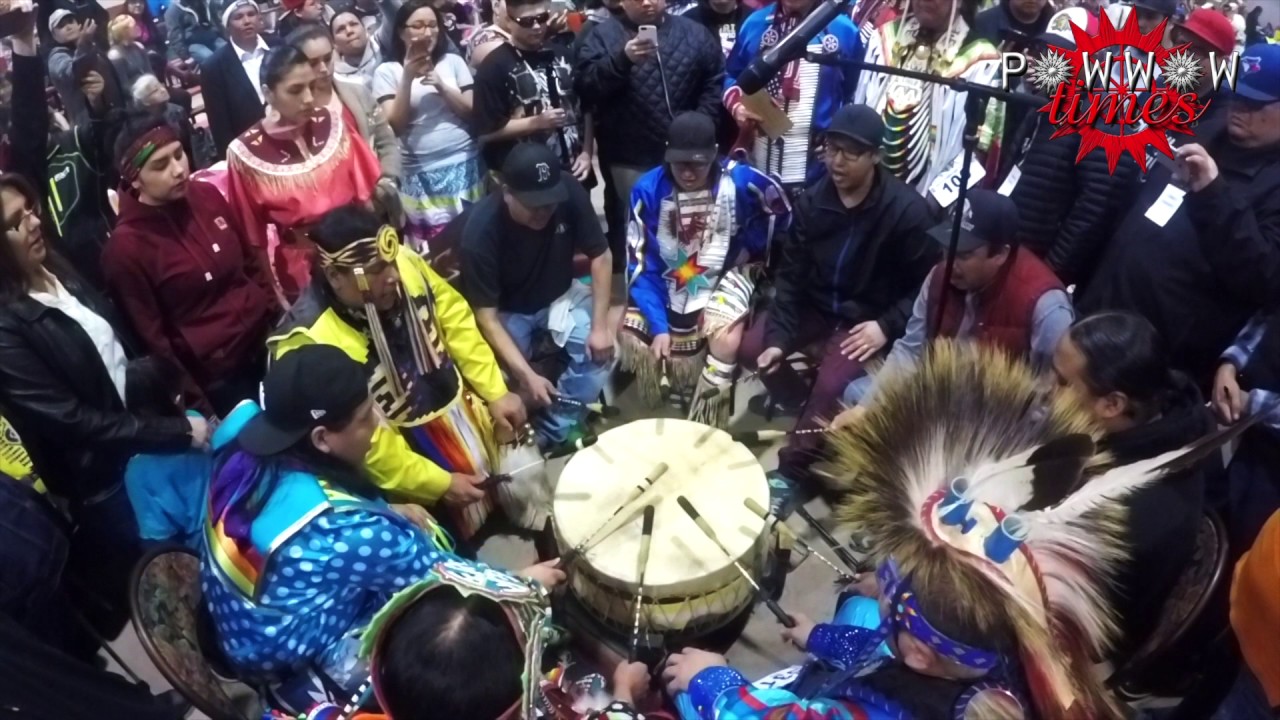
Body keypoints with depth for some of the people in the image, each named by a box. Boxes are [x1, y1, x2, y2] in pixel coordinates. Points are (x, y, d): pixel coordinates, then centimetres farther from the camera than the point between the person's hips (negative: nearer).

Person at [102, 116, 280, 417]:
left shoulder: (207, 195, -2)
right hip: (218, 377, -5)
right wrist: (199, 407, -10)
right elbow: (152, 339, -12)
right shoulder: (126, 247, -17)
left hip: (267, 343, 5)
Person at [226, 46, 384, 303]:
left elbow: (365, 189, 3)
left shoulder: (332, 123, -6)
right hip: (303, 273, -2)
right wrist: (275, 296, -3)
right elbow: (253, 238, -5)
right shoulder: (246, 153, -13)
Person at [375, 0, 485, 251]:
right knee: (434, 250, -3)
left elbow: (473, 112, 3)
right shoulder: (387, 71, 3)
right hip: (420, 175, -2)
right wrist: (407, 78, -15)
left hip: (465, 166, 2)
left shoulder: (453, 61, 9)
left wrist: (441, 86, -12)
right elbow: (394, 125, -6)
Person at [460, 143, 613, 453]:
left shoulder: (571, 195, -25)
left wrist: (600, 326, -17)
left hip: (560, 296, 3)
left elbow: (600, 256, -11)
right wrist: (526, 375, -34)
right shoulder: (481, 230, -31)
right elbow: (486, 316, -27)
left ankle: (556, 430, -3)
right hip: (508, 310, -2)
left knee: (601, 349, -19)